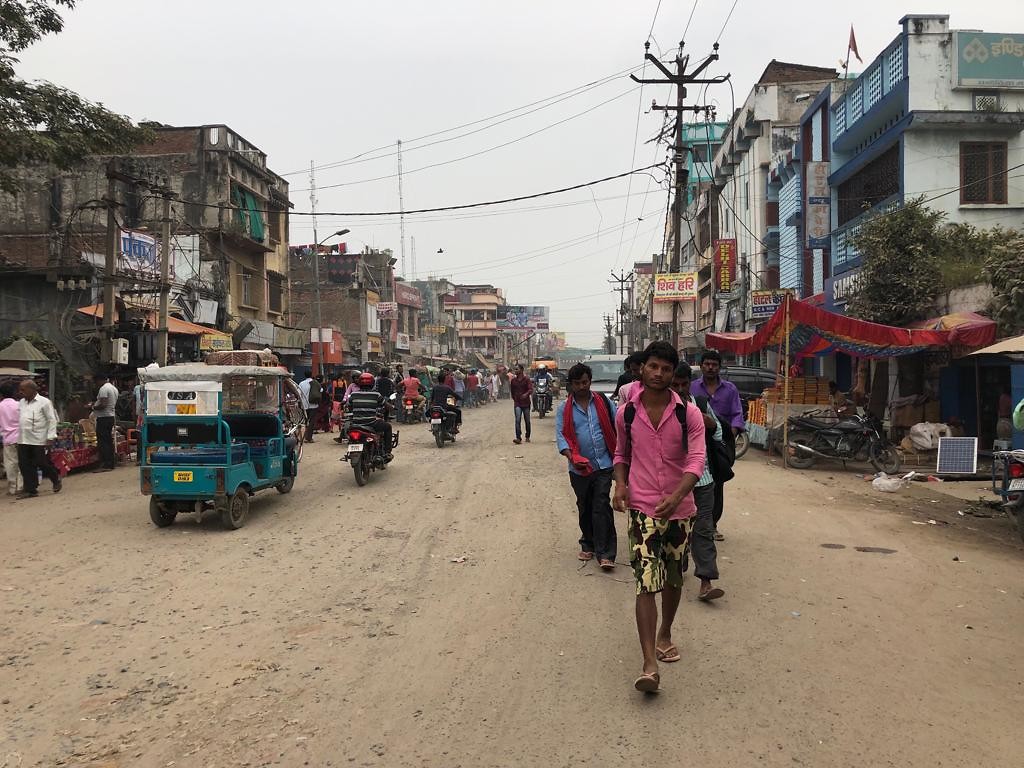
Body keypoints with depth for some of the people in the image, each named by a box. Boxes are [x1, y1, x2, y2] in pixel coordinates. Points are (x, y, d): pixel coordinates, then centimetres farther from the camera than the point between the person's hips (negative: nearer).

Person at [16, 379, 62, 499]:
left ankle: (56, 479, 24)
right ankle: (30, 490, 11)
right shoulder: (21, 403, 13)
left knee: (42, 463, -1)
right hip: (23, 440, 6)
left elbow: (52, 420, -8)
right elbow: (19, 419, 19)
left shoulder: (44, 402, -6)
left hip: (39, 440, -6)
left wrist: (51, 437, -13)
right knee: (24, 466, 4)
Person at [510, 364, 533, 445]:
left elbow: (531, 389, -14)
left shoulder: (526, 379, -5)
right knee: (518, 420, -13)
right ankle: (518, 438, -18)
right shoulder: (513, 380, 5)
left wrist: (526, 394, -31)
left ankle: (527, 437, 25)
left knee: (527, 421, 9)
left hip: (526, 402, -1)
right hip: (517, 403, 1)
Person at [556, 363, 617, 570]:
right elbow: (560, 435, -5)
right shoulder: (564, 409, 3)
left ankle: (605, 554, -6)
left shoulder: (603, 402, 3)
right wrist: (572, 457, -21)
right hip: (579, 468, 2)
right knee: (584, 508, 14)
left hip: (603, 465, -2)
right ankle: (588, 545, 30)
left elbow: (617, 427, 7)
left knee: (601, 508, -7)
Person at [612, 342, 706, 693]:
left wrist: (676, 496, -31)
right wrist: (620, 484, -3)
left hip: (679, 507, 1)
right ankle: (650, 664, -15)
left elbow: (697, 459, -14)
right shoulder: (626, 413, 1)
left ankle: (665, 633, 43)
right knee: (647, 582, -12)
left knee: (673, 578, 18)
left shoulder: (688, 414, -5)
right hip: (642, 508, -1)